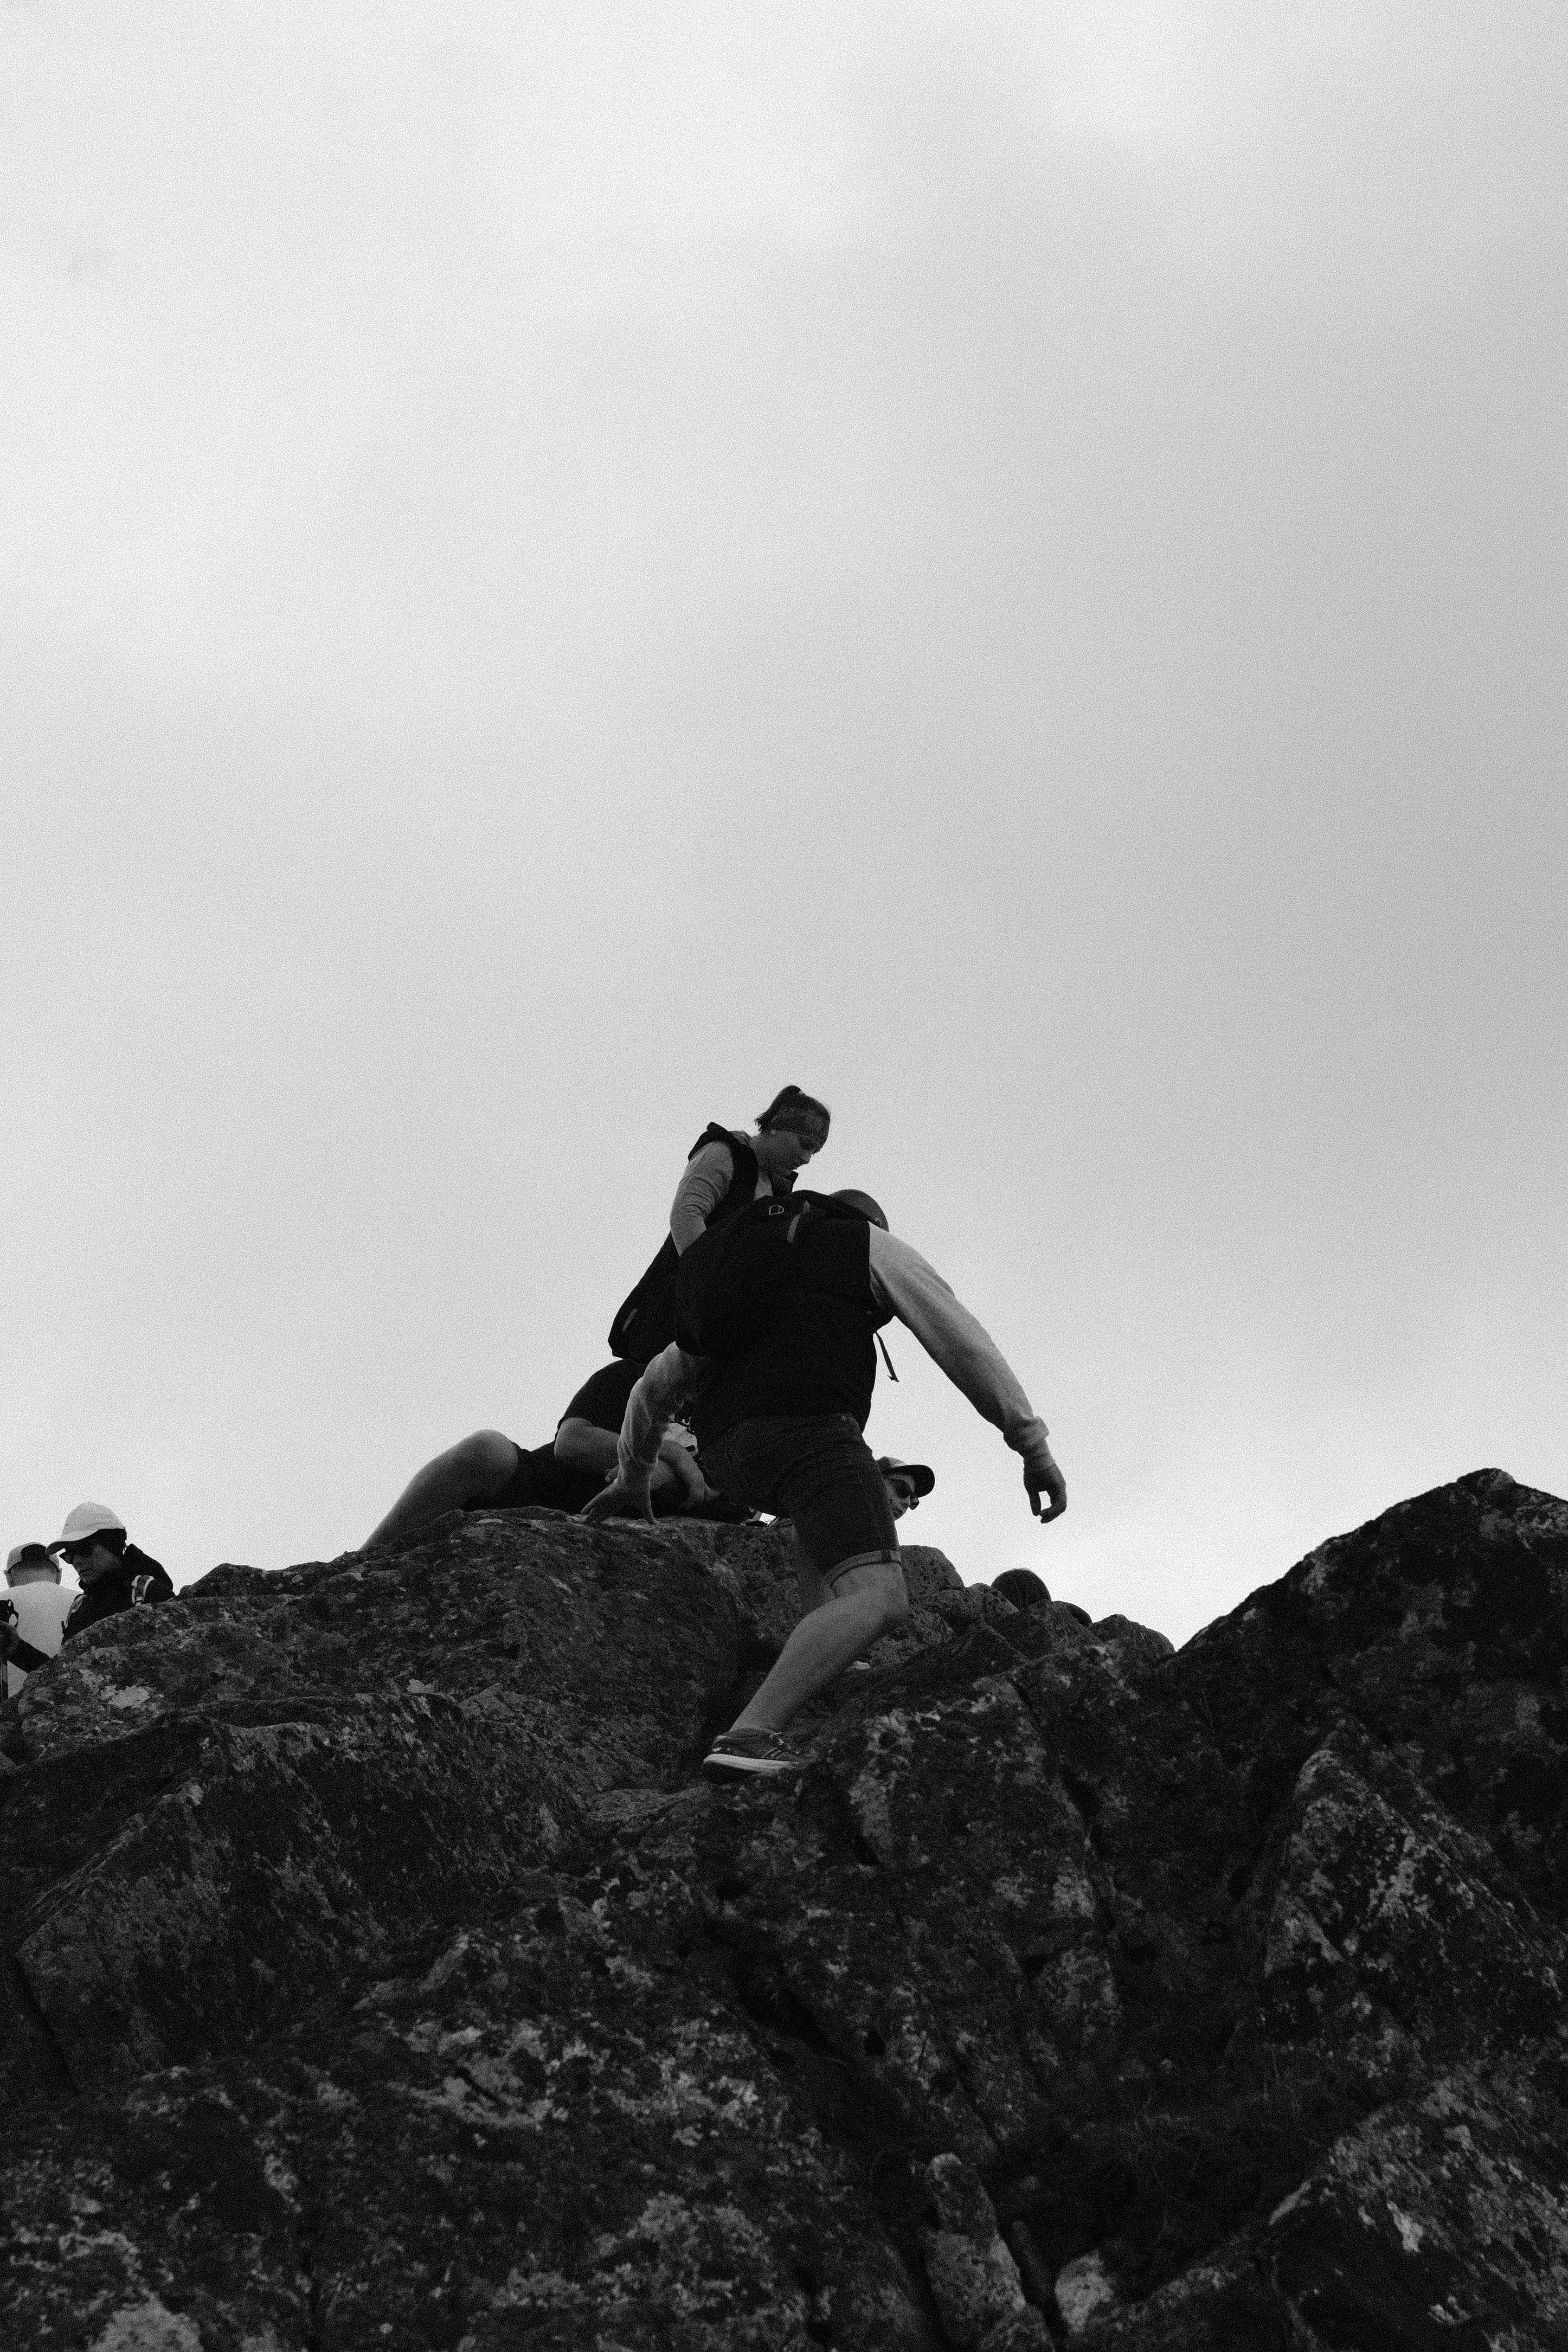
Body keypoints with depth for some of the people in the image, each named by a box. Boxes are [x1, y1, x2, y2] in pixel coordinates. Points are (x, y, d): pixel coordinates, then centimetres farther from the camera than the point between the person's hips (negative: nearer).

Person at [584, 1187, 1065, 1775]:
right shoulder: (871, 1246, 17)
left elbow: (654, 1388, 40)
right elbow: (965, 1342, 9)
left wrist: (633, 1478, 55)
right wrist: (1036, 1447, 9)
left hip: (732, 1456, 8)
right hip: (807, 1435, -8)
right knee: (879, 1605, -22)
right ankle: (751, 1736, -40)